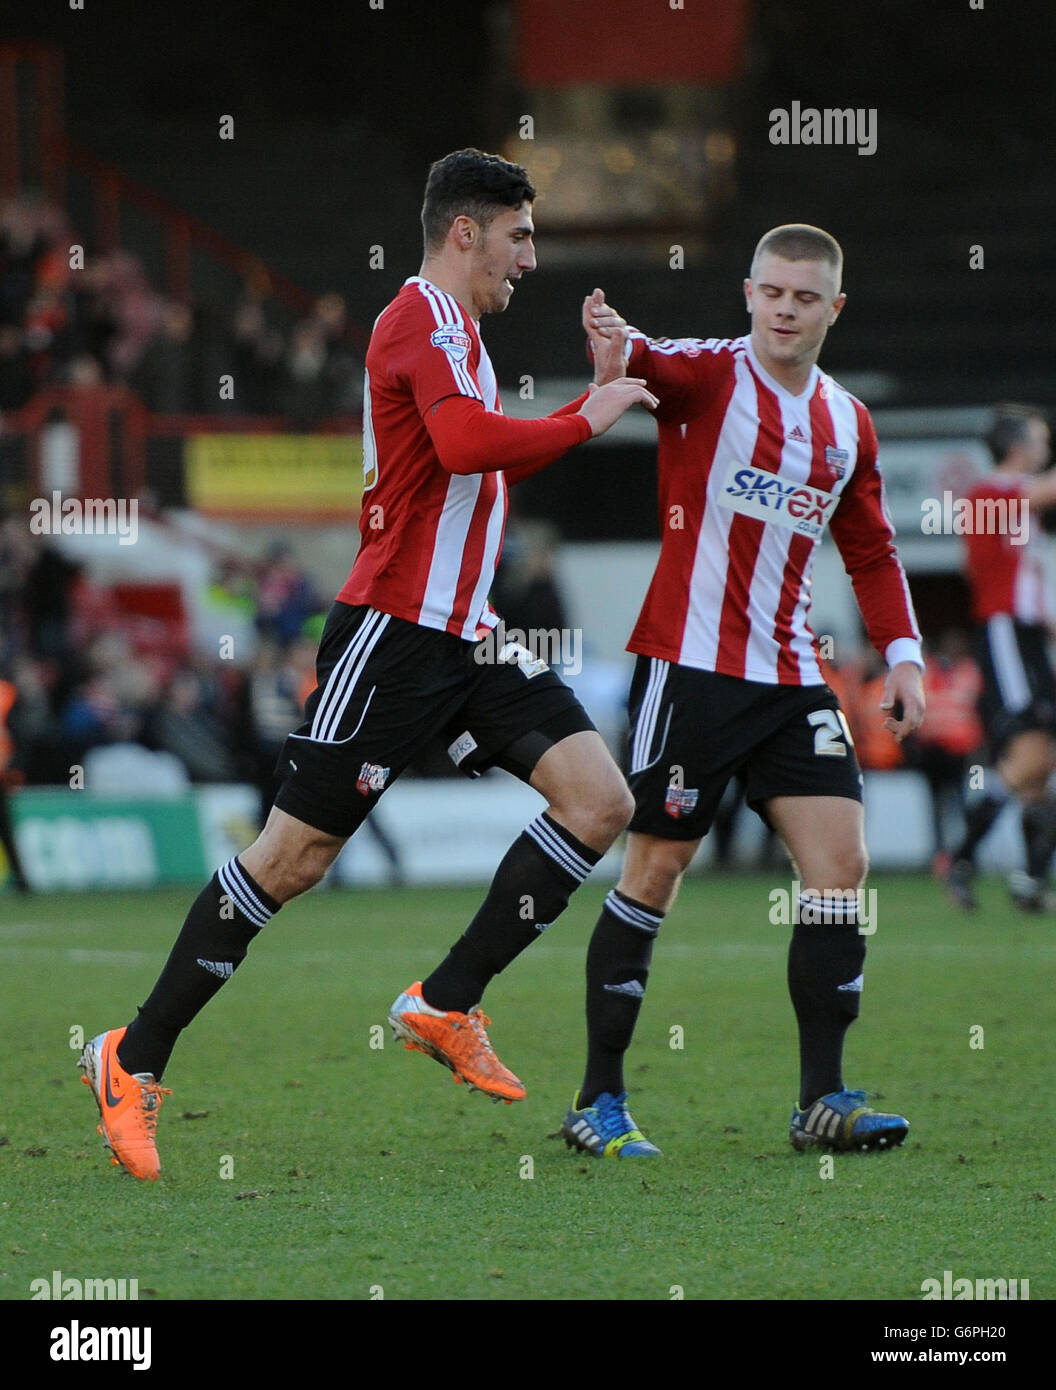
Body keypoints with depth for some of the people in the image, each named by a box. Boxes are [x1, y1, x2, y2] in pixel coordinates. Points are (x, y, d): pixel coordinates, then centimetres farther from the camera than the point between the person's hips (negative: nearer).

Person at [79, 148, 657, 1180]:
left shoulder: (450, 327, 20)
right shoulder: (426, 316, -12)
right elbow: (466, 445, -30)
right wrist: (585, 417, -18)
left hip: (461, 637, 10)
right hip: (393, 630, -10)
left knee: (598, 800, -4)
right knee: (294, 855, -7)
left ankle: (446, 1006, 2)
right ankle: (134, 1061, 4)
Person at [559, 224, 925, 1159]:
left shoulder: (847, 425, 12)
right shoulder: (710, 376, -6)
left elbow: (871, 553, 22)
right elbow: (649, 365, -29)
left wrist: (903, 656, 9)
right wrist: (619, 353, -53)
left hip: (790, 677, 6)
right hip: (691, 661, -5)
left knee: (841, 863, -4)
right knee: (654, 872, -3)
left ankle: (824, 1098, 1)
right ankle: (599, 1101, 4)